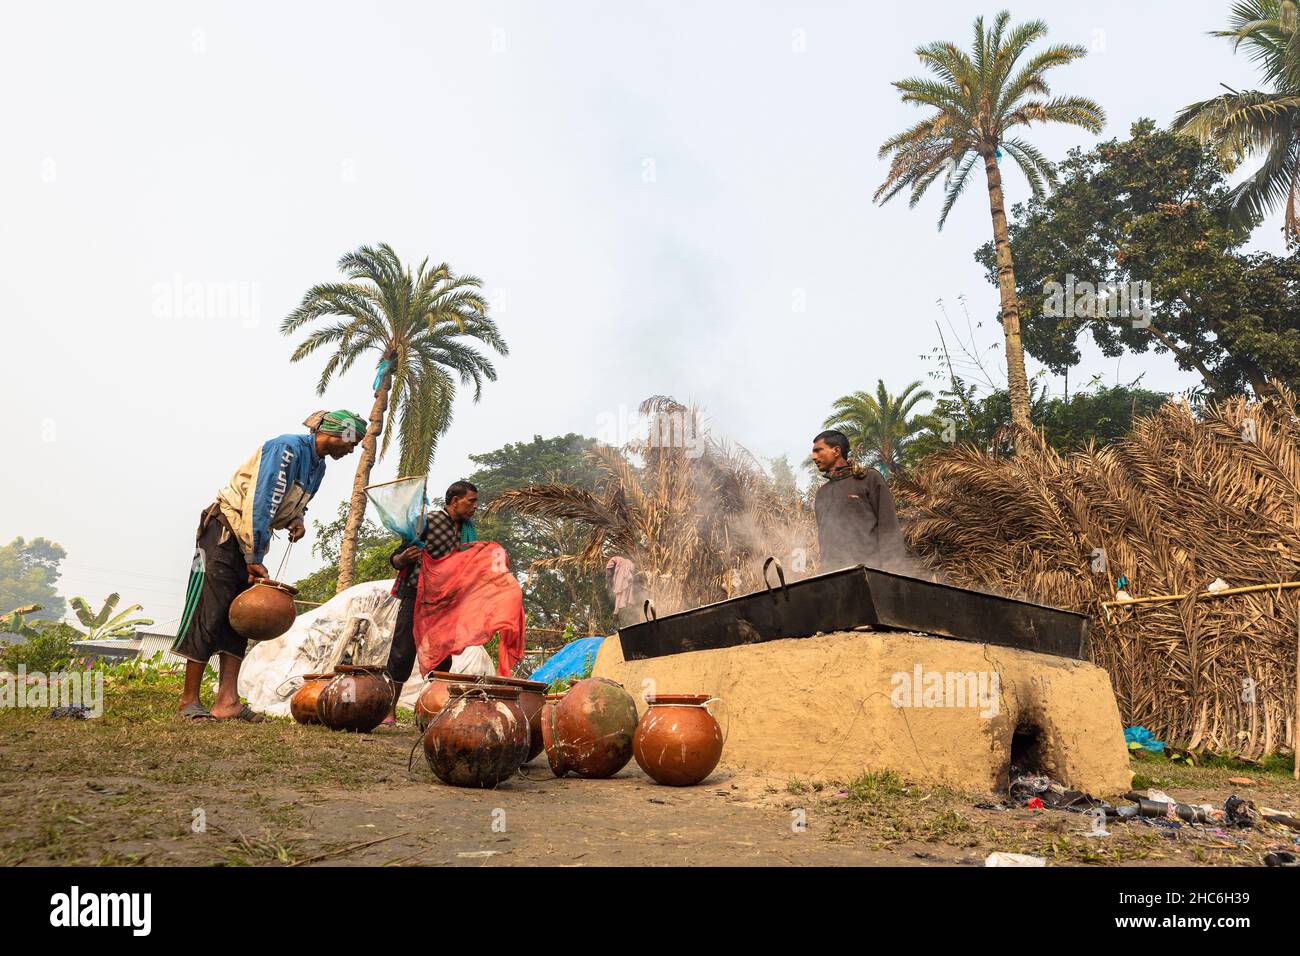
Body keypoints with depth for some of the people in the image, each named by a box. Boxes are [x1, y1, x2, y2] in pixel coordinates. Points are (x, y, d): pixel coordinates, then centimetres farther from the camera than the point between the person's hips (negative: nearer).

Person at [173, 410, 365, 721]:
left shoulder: (318, 466, 11)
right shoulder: (287, 448, -19)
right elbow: (259, 502, -24)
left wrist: (296, 520, 1)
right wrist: (254, 560, -24)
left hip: (250, 541, 9)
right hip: (224, 531, -9)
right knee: (208, 614, -8)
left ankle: (227, 702, -2)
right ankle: (189, 701, -2)